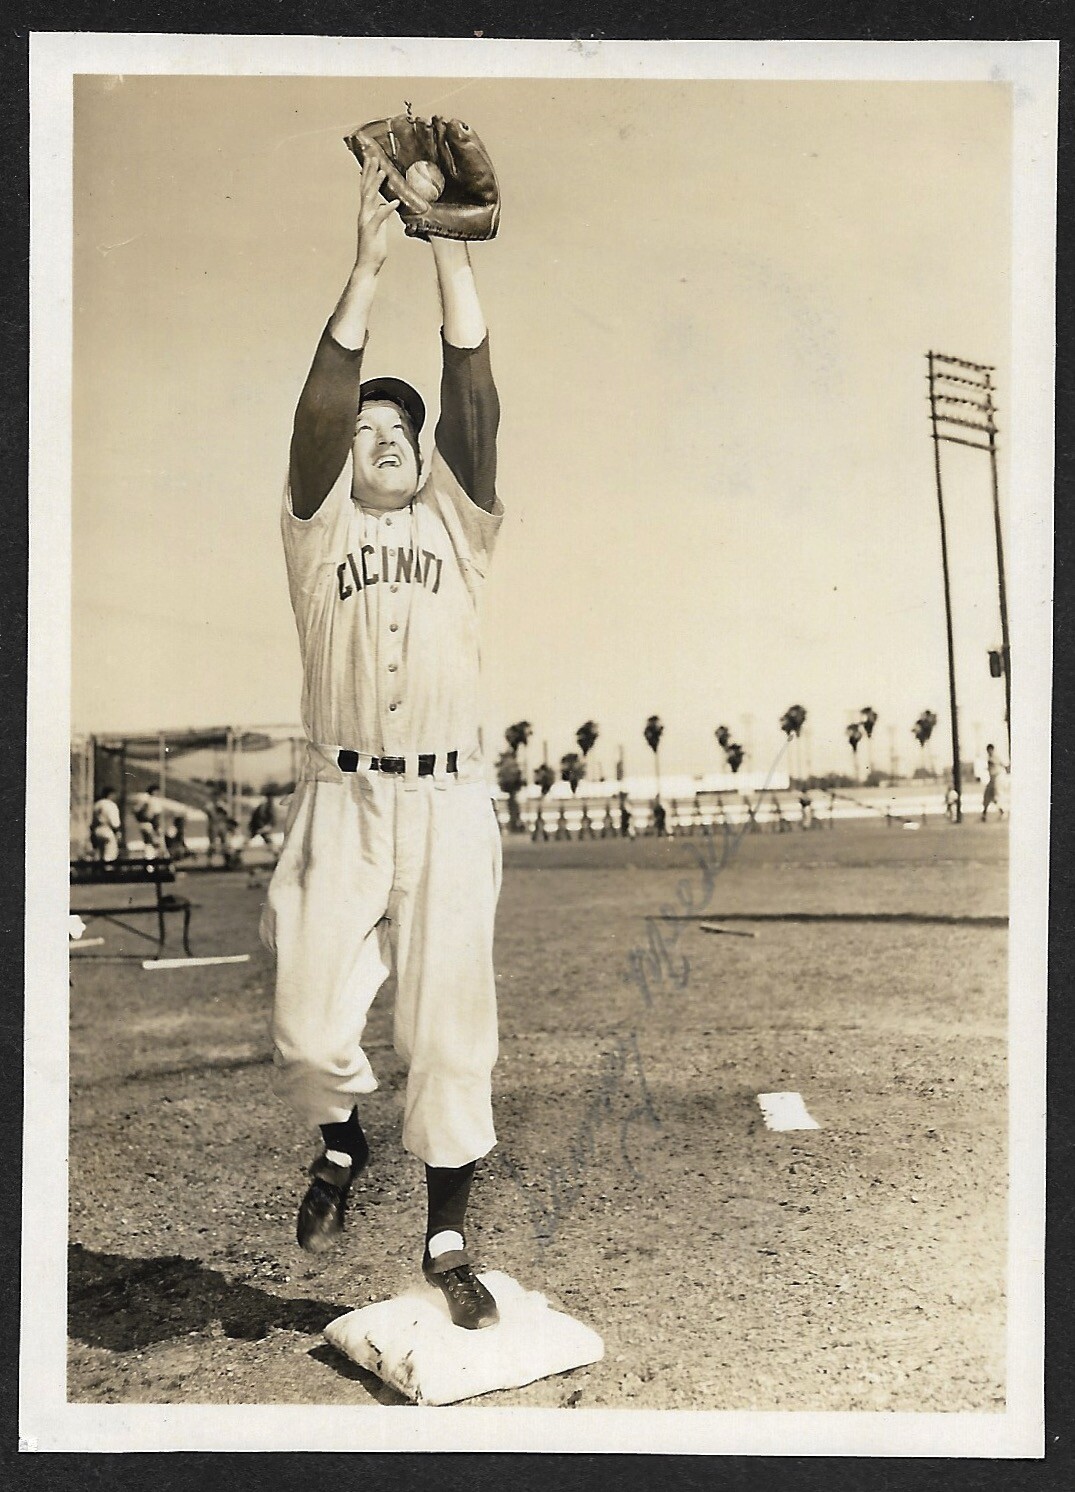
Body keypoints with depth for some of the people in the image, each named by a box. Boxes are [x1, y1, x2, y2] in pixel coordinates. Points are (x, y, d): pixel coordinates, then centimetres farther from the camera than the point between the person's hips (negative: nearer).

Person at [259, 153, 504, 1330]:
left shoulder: (457, 524, 12)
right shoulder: (319, 528, 10)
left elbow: (473, 394, 0)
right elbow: (320, 402, -6)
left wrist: (450, 250, -7)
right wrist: (367, 262, -12)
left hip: (448, 801, 1)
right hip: (340, 801, 0)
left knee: (449, 1023, 3)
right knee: (308, 1031, -2)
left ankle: (446, 1242, 17)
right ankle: (341, 1144, 32)